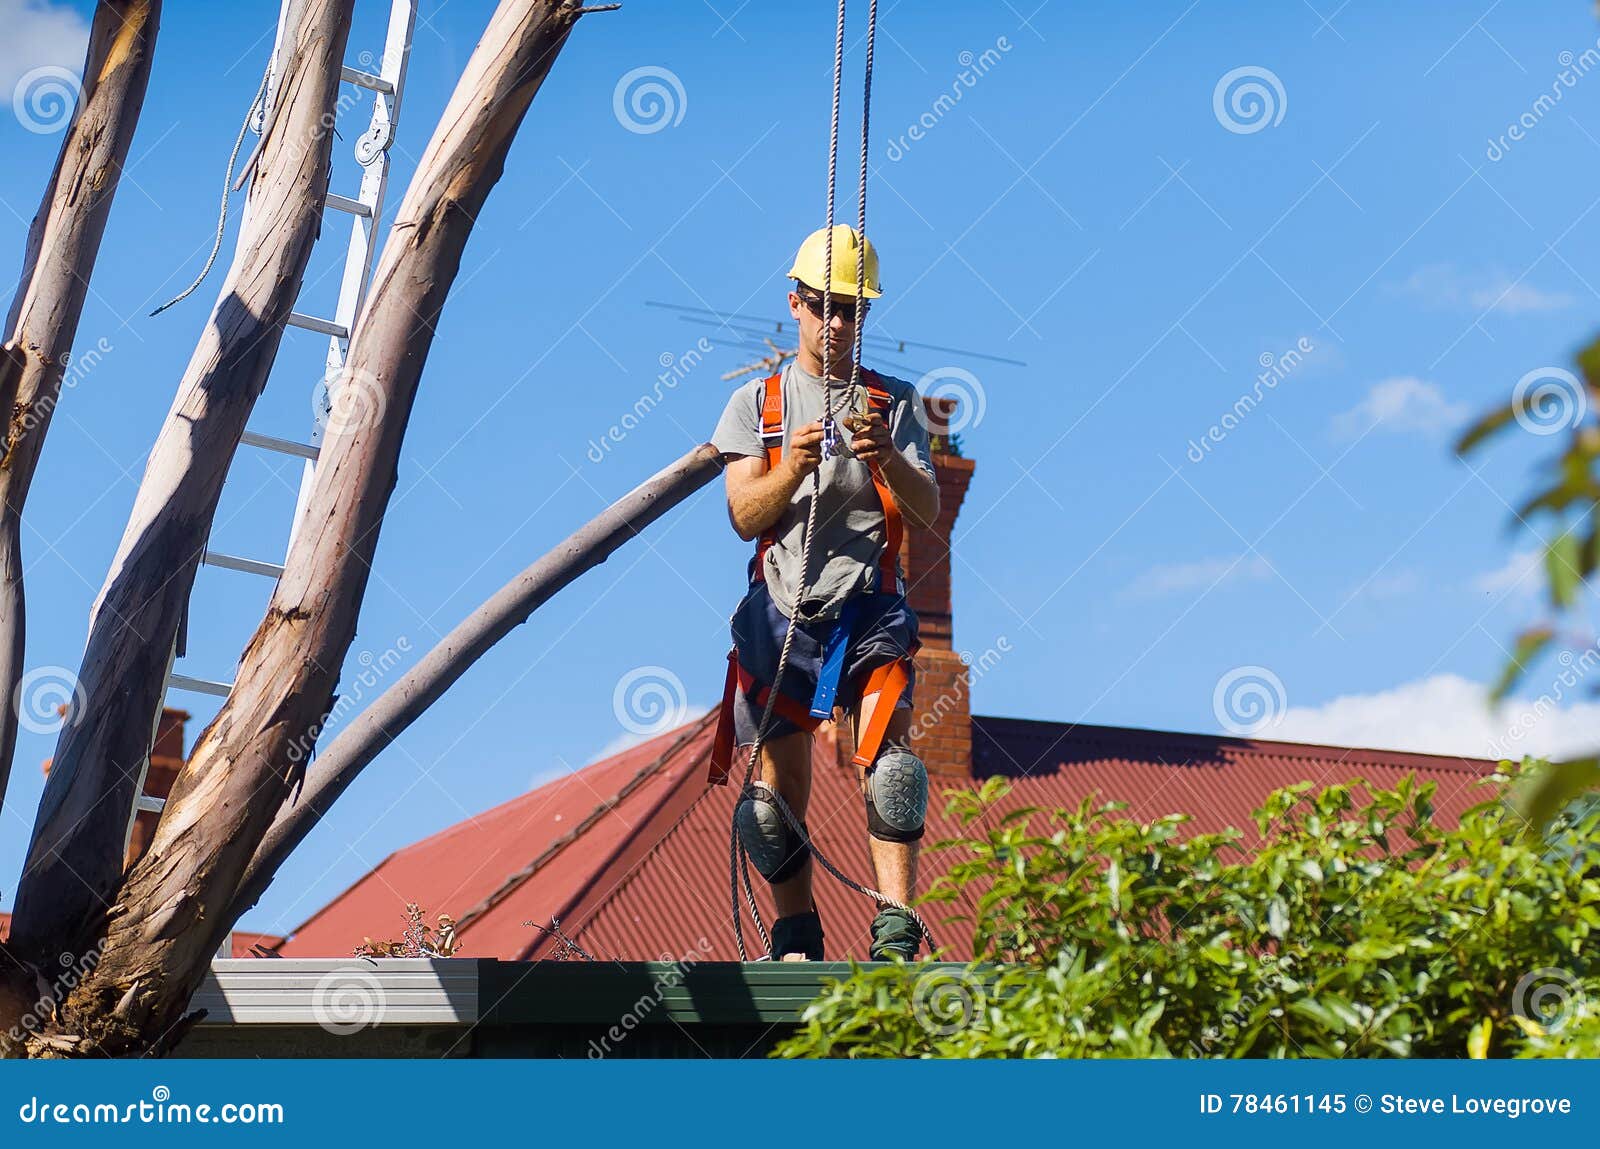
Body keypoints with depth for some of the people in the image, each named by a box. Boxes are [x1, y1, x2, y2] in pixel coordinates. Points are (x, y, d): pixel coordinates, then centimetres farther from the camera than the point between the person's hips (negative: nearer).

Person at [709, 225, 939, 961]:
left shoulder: (894, 402, 13)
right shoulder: (756, 404, 14)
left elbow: (928, 510, 2)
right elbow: (745, 517, 2)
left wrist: (887, 457, -18)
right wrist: (791, 468, -18)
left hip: (870, 609, -1)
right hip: (783, 610, 1)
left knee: (886, 755, -19)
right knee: (781, 786, 1)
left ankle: (896, 930, -22)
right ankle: (796, 936, 14)